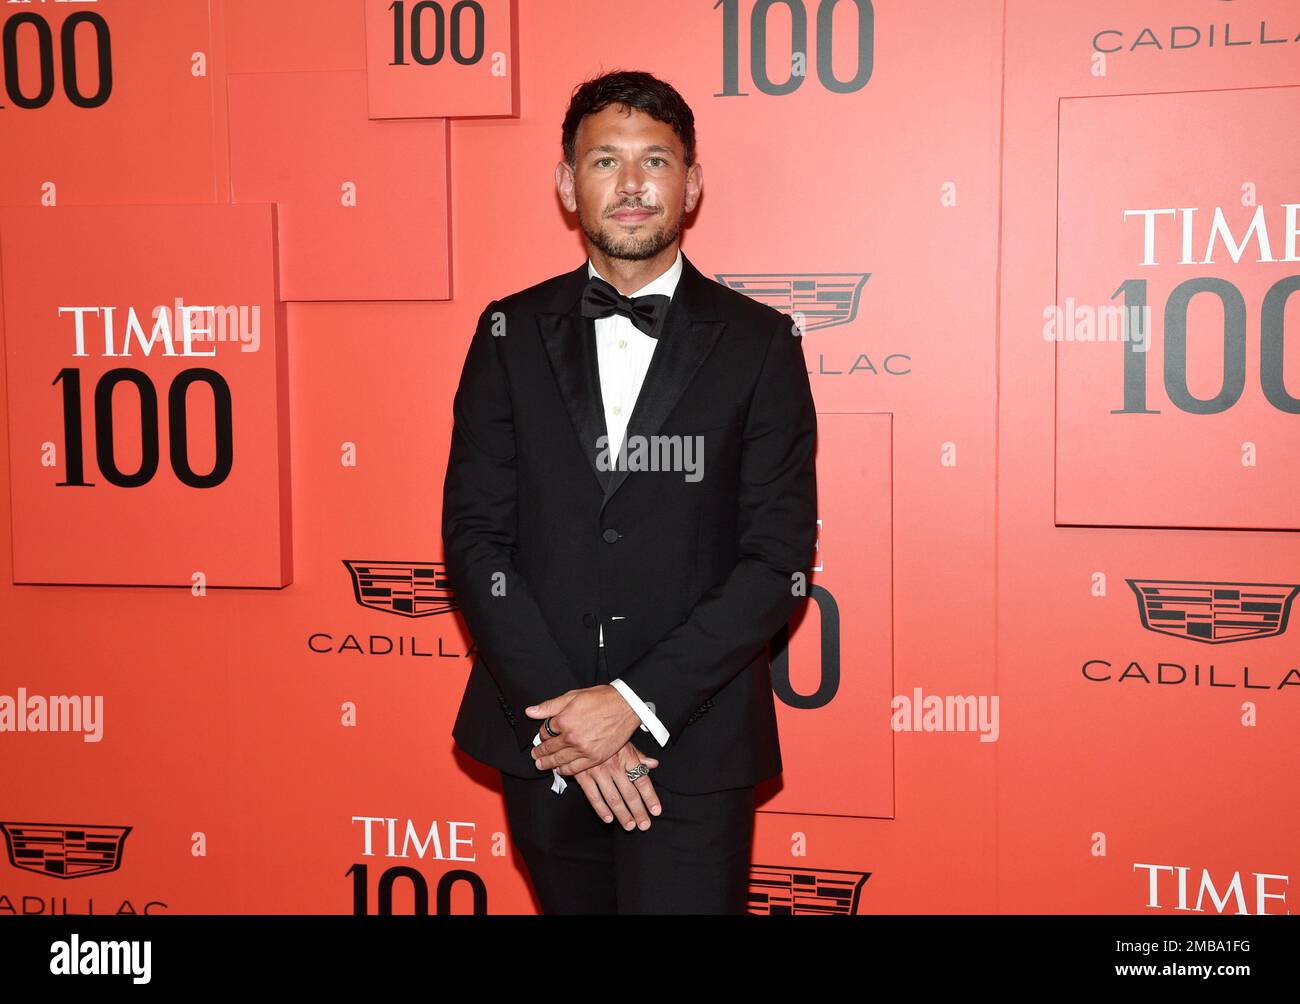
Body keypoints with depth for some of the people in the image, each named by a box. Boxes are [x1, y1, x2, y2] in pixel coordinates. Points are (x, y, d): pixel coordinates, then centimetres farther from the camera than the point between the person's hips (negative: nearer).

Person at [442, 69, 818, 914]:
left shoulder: (759, 344, -2)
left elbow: (780, 560, -7)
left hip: (692, 743, -2)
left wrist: (637, 703, -14)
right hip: (542, 739, 3)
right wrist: (560, 710, -10)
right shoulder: (512, 334, 3)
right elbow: (474, 534, -1)